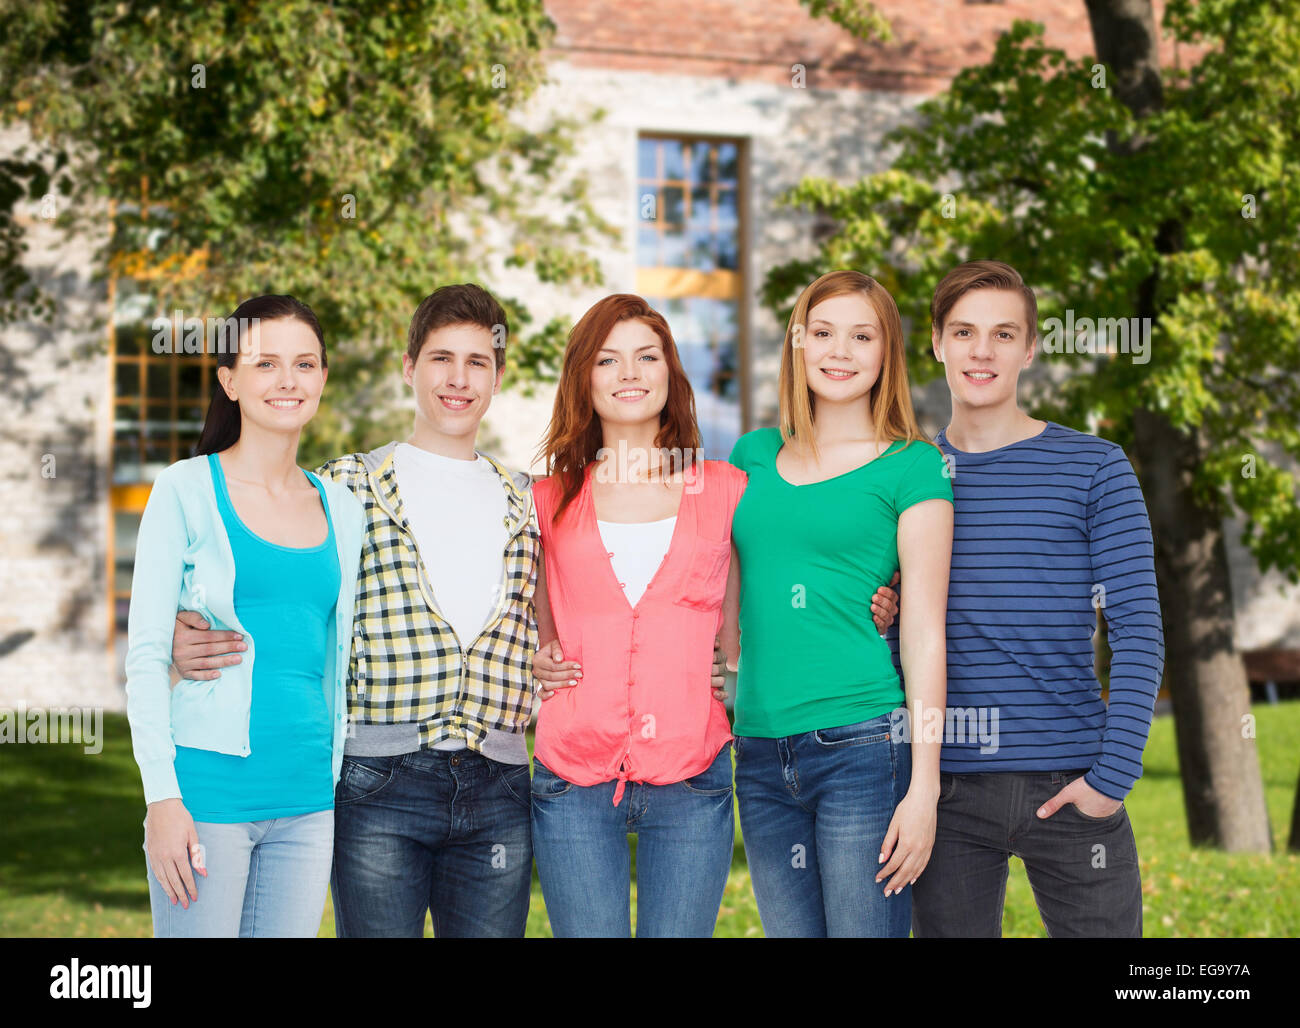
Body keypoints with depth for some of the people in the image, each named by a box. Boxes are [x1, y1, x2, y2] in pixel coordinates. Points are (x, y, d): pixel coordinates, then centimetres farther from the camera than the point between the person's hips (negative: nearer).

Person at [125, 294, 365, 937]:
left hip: (308, 798, 4)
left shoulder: (340, 509, 11)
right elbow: (145, 653, -5)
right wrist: (162, 798, -12)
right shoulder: (186, 490, -2)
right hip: (209, 790, -4)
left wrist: (343, 783, 14)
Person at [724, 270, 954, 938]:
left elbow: (925, 634, -4)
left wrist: (924, 787, -9)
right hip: (761, 757, 5)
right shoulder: (753, 456, 14)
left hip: (865, 747, -4)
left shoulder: (912, 468, 0)